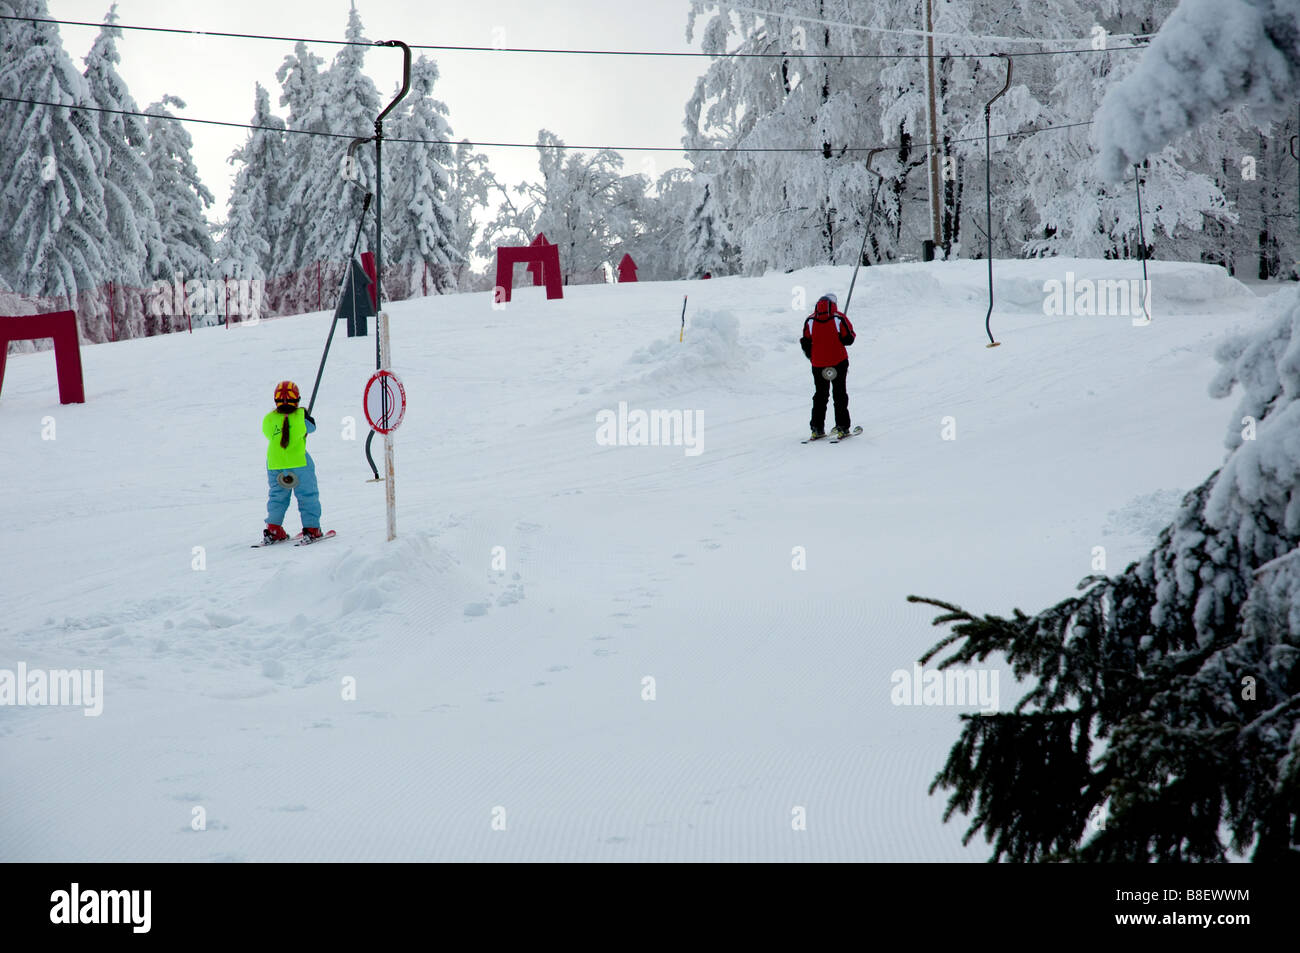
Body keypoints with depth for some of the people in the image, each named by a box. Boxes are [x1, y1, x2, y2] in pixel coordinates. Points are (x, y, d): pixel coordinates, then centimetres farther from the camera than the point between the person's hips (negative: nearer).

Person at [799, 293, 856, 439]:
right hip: (838, 363, -2)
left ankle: (817, 428, 8)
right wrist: (851, 333, 13)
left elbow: (806, 344, 2)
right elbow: (848, 339, -9)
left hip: (818, 365, 2)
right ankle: (842, 427, 4)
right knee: (840, 395, 8)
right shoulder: (839, 318, -10)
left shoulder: (809, 321, -2)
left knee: (820, 395, 13)